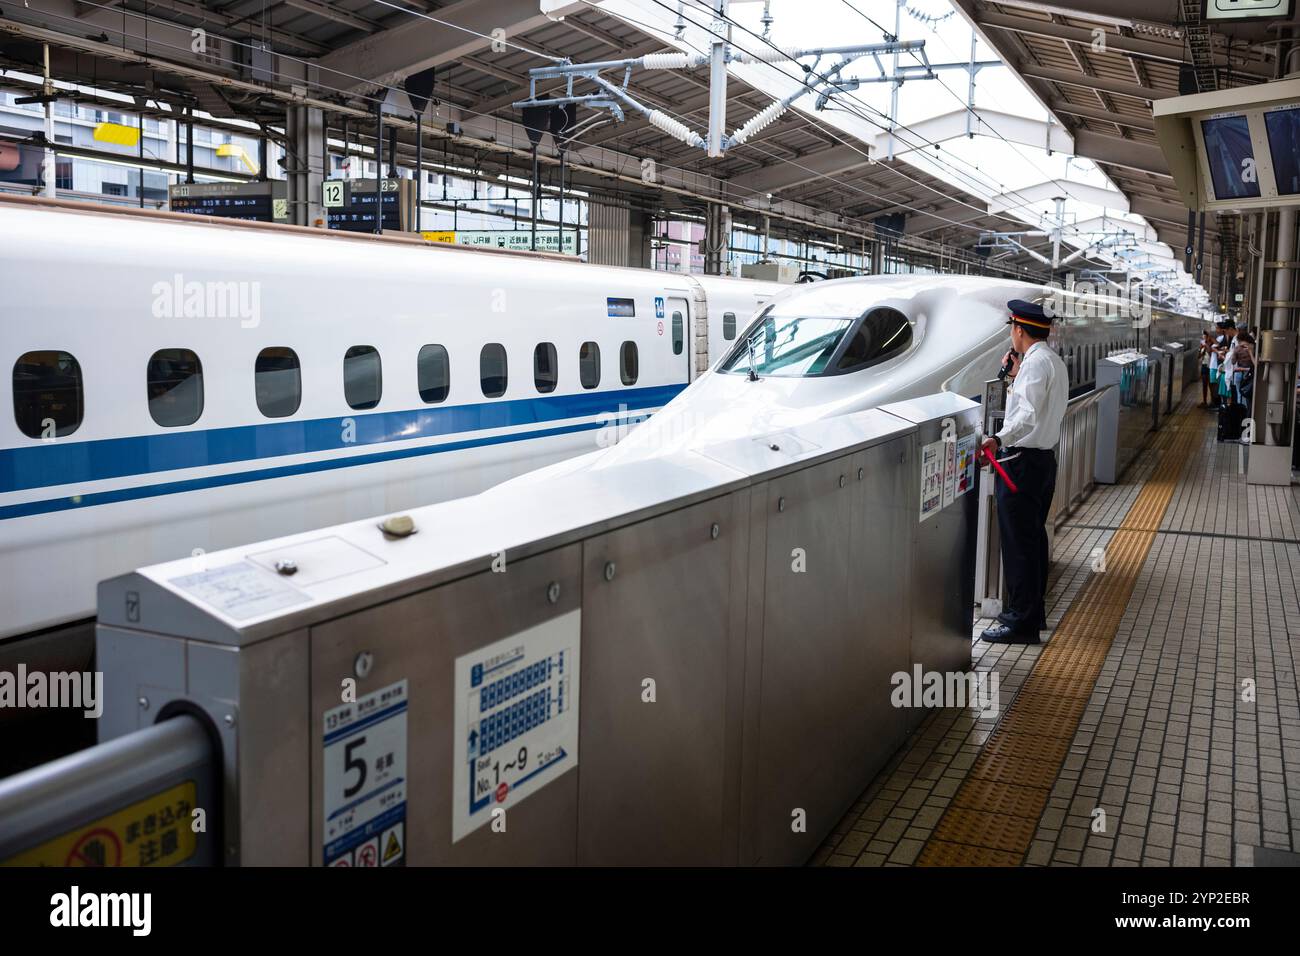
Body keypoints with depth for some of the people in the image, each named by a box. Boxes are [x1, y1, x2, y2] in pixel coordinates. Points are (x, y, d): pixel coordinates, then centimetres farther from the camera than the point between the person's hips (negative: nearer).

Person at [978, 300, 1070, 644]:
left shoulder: (1035, 362, -16)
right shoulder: (1054, 361, 16)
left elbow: (1029, 415, -29)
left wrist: (999, 440, -41)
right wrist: (1016, 374, 19)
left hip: (1022, 461, -11)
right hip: (1044, 458, 11)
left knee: (1018, 542, -6)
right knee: (1033, 538, 18)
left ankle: (1022, 622, -2)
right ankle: (1032, 611, 28)